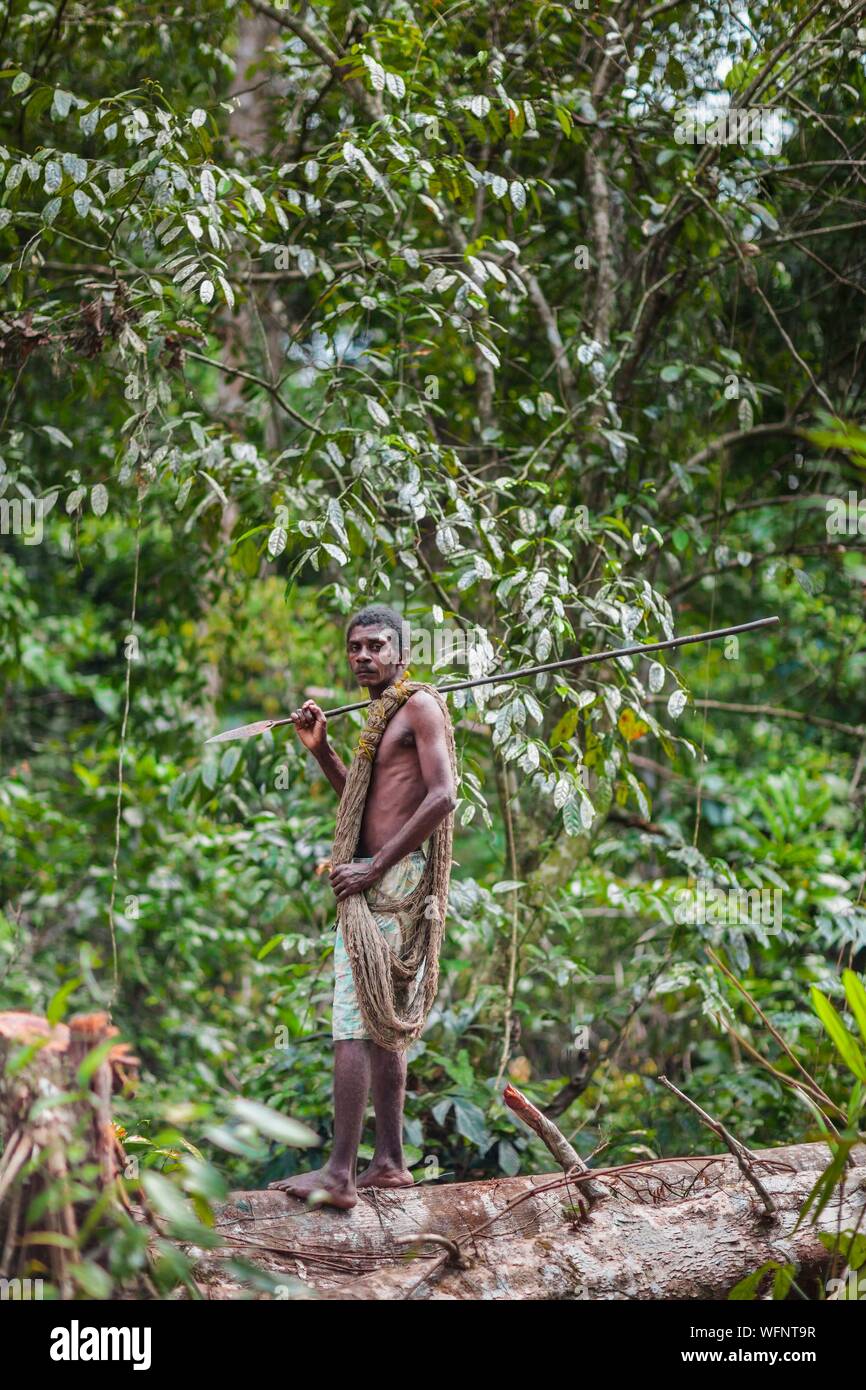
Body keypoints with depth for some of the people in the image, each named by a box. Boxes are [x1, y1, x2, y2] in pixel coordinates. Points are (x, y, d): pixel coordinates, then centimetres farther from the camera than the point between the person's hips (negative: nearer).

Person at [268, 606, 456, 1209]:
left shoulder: (420, 706, -8)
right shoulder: (383, 714, 21)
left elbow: (443, 796, -19)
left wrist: (374, 868, -21)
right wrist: (321, 749, 15)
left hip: (392, 879, -10)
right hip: (378, 880, 10)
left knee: (354, 1024, -14)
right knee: (381, 1025, 13)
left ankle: (340, 1173, -16)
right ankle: (390, 1162, 19)